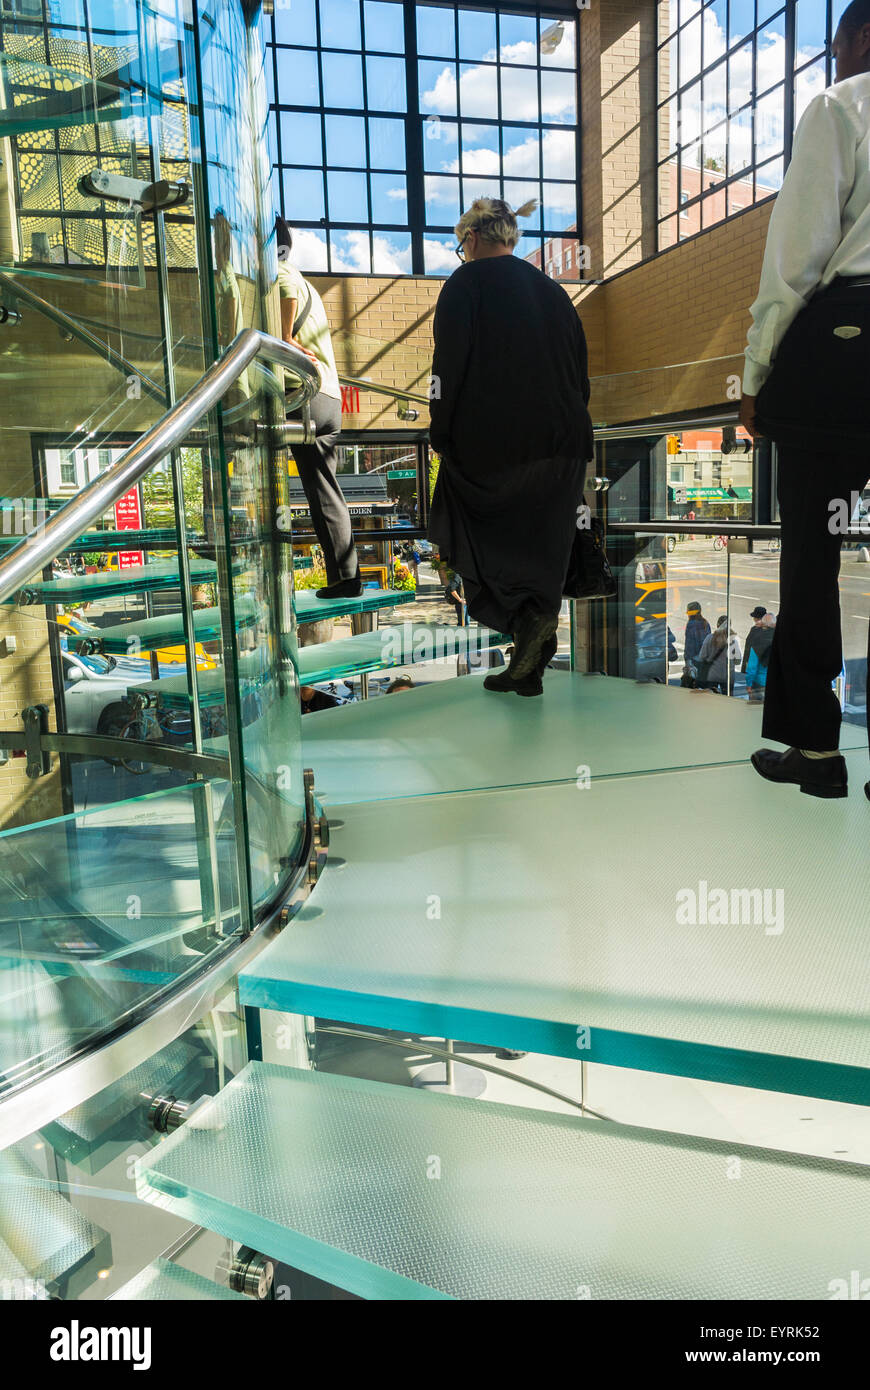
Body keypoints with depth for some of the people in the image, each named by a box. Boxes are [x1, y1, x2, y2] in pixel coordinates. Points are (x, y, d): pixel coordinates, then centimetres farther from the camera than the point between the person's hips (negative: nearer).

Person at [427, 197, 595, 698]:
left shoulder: (467, 282, -1)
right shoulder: (551, 290, 17)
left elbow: (450, 364, -11)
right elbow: (581, 372, 17)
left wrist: (441, 437, -5)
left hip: (494, 440, -6)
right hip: (562, 442, 6)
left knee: (478, 535, 9)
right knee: (541, 549, 9)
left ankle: (529, 615, -14)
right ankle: (528, 668, 13)